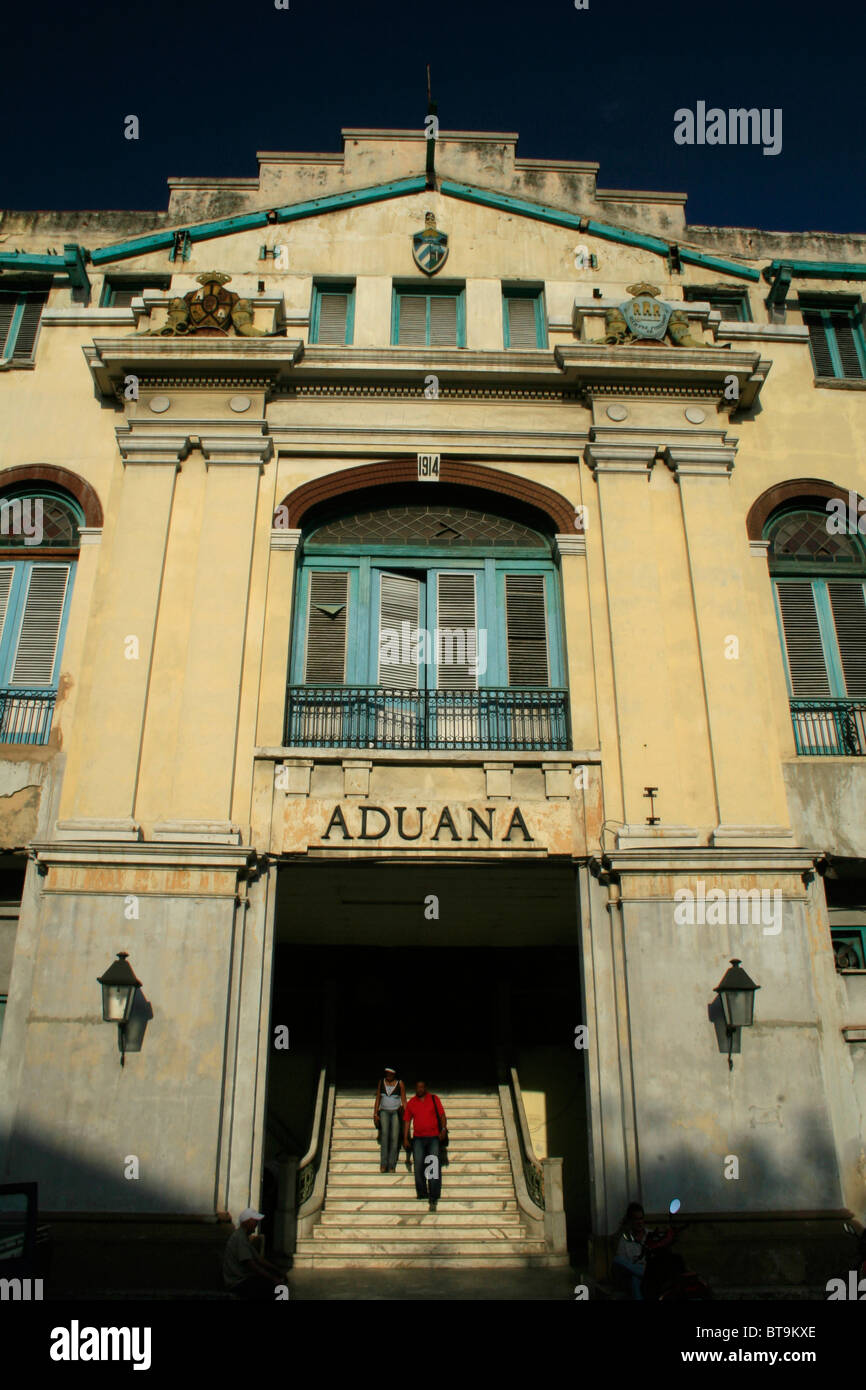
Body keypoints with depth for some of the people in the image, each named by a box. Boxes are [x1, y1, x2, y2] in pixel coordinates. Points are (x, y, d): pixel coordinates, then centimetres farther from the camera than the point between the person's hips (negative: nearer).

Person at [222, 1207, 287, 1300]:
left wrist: (279, 1271, 12)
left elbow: (259, 1259, 19)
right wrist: (273, 1279, -19)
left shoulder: (244, 1237, 16)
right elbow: (251, 1265, -23)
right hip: (237, 1283, -10)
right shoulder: (240, 1237, -18)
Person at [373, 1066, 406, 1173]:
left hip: (396, 1112, -1)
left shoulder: (400, 1084, 1)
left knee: (394, 1137, -14)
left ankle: (392, 1166, -11)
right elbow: (377, 1099, 11)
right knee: (384, 1133, -22)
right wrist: (375, 1114, 4)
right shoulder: (381, 1082, 8)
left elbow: (404, 1101, 3)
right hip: (384, 1111, 1)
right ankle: (383, 1164, -24)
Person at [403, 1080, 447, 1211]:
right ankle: (422, 1193, 13)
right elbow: (407, 1120, 12)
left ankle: (433, 1197, -3)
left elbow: (442, 1115, 3)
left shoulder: (434, 1099, 5)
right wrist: (405, 1138, 7)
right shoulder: (411, 1103, 9)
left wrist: (443, 1129, -11)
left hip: (434, 1137, -2)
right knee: (418, 1165, -1)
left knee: (434, 1166, -6)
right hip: (418, 1138, 2)